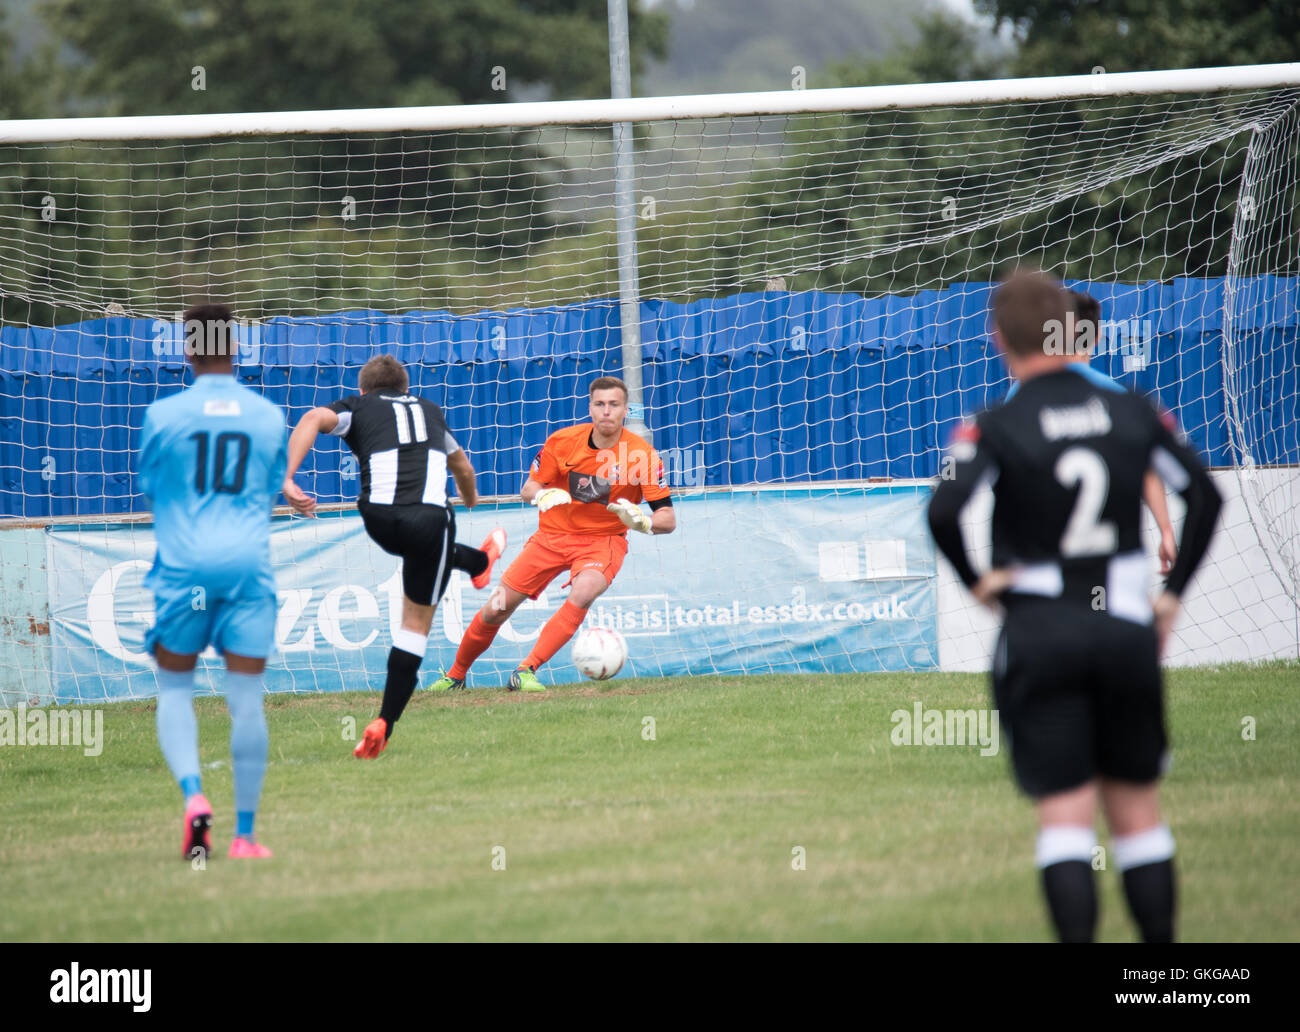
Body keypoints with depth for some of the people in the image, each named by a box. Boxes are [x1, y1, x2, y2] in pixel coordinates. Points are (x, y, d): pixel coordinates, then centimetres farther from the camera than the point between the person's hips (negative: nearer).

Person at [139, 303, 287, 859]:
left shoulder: (163, 415, -2)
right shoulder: (269, 416, 5)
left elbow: (148, 488, 12)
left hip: (184, 564, -1)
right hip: (248, 563, 1)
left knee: (174, 689, 11)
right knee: (246, 699, 3)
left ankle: (193, 794, -12)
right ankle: (244, 832, 6)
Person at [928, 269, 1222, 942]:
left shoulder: (995, 428, -8)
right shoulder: (1132, 413, 3)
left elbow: (943, 509, -22)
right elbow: (1204, 494, 6)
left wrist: (974, 579, -7)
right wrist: (1173, 593, 12)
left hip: (1039, 631, -3)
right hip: (1126, 627, 3)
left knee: (1064, 813, -2)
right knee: (1136, 806, 12)